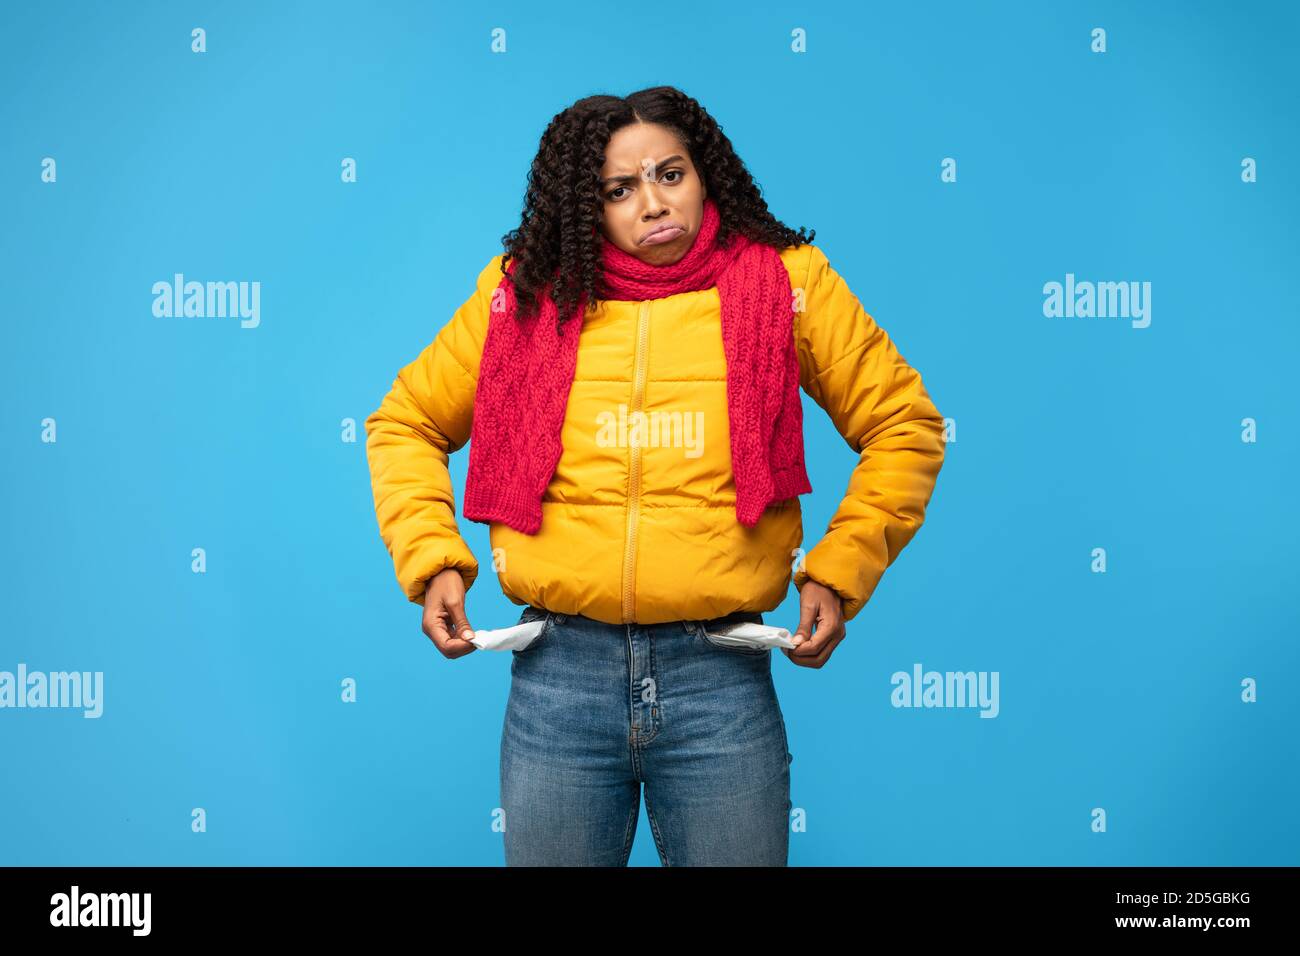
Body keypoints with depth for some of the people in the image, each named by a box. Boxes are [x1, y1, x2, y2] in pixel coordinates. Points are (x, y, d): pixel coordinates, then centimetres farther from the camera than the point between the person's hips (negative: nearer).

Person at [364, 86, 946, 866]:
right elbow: (405, 425, 14)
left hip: (721, 679, -1)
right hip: (559, 673, 1)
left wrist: (840, 570, -2)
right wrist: (431, 559, 1)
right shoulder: (526, 295, 3)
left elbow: (904, 426, 7)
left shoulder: (785, 284, 0)